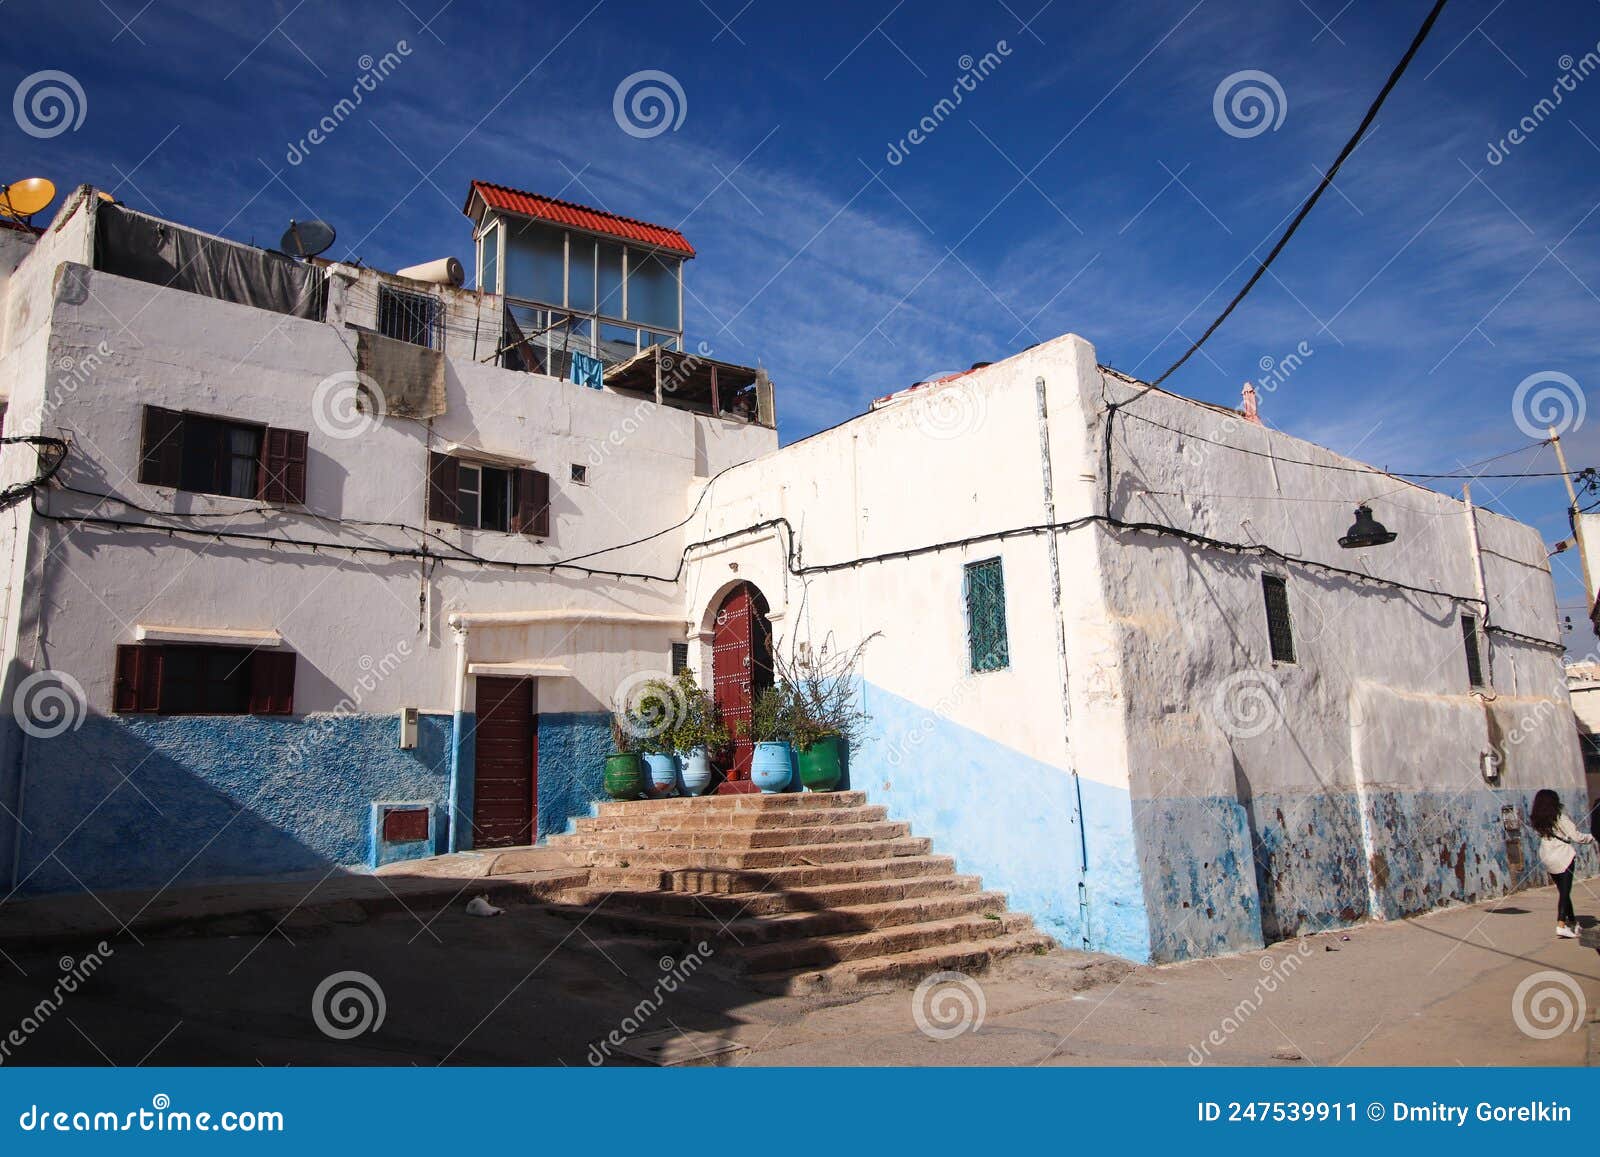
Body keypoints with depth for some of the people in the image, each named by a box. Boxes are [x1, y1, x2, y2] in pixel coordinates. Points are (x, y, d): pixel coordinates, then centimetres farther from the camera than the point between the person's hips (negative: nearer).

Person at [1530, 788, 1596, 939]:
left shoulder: (1536, 821, 5)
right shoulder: (1560, 818, -10)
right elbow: (1576, 836, -9)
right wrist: (1592, 838, 8)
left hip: (1548, 860, 5)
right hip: (1564, 857, -5)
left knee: (1563, 891, 17)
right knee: (1565, 892, -5)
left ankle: (1572, 922, 27)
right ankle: (1561, 925, -13)